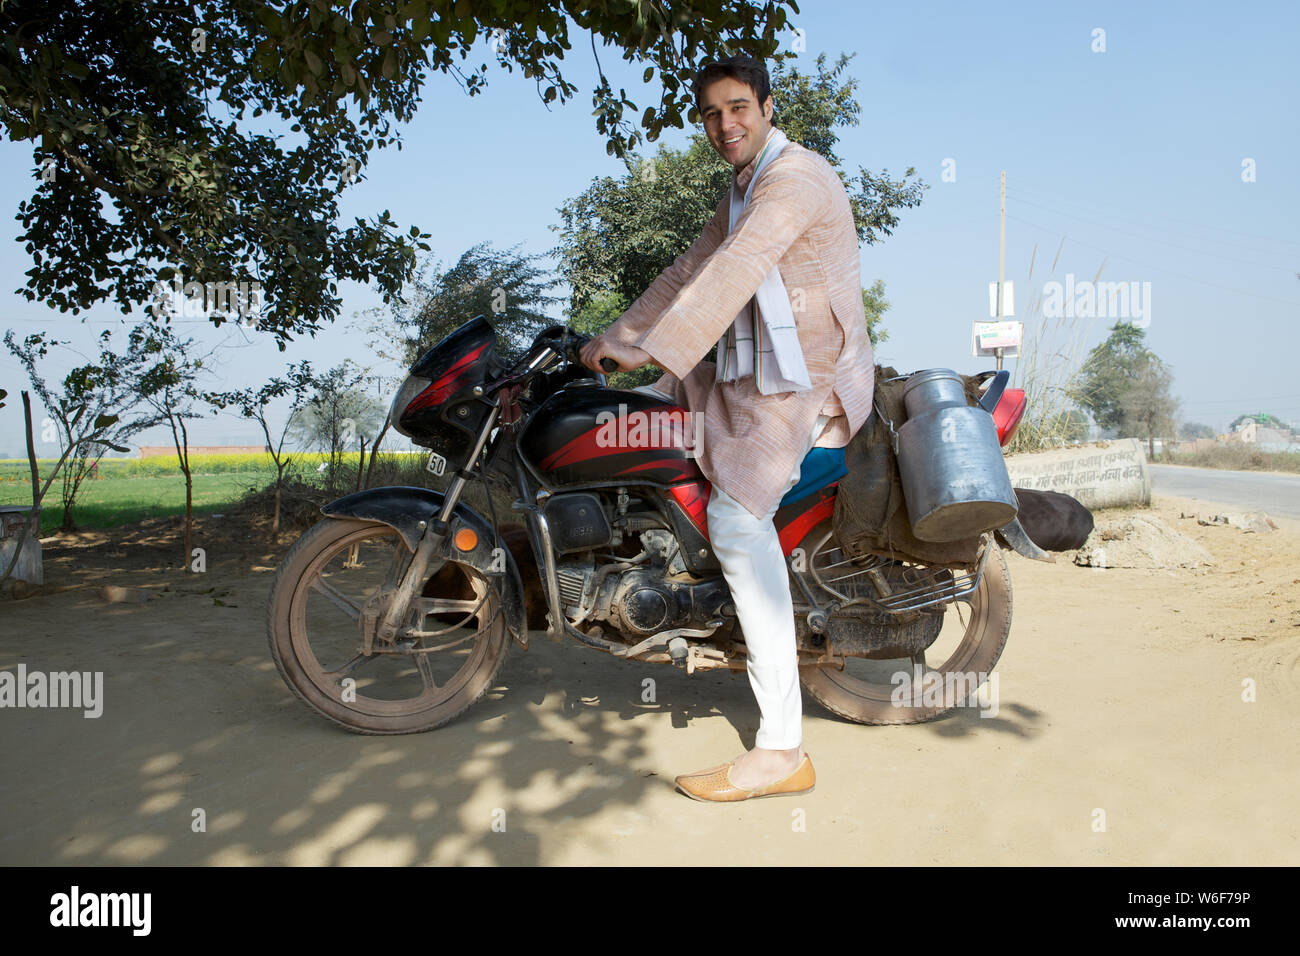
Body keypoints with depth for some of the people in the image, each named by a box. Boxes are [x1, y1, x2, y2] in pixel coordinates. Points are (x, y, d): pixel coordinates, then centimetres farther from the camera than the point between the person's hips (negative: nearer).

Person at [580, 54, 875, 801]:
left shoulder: (795, 177, -13)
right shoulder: (744, 191, 20)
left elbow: (735, 270, -26)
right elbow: (692, 270, 22)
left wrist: (655, 348, -32)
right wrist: (616, 338, 18)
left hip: (806, 379, -11)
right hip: (759, 371, 11)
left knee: (738, 520, -24)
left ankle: (783, 750, -23)